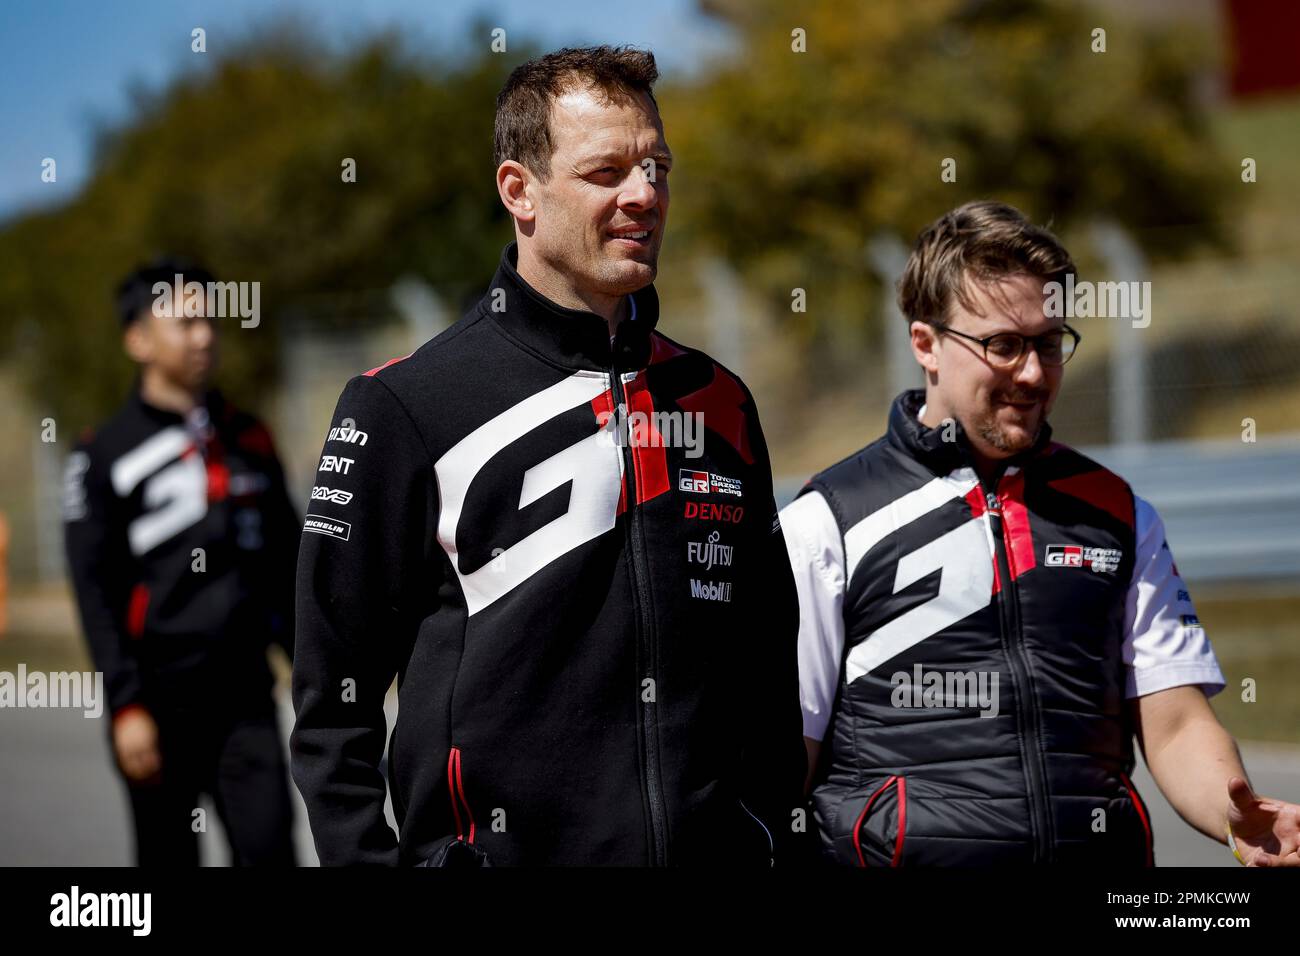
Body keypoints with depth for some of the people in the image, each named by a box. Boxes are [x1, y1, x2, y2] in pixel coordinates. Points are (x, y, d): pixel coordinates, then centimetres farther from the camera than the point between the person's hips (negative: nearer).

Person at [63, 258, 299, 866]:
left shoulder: (249, 441, 14)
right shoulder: (104, 456, 0)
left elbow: (286, 565, 19)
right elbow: (95, 591, -5)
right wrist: (125, 706, -13)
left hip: (246, 699, 3)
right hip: (162, 700, -3)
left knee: (269, 851, -10)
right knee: (169, 857, 4)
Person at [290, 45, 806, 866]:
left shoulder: (719, 403, 10)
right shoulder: (404, 408, -4)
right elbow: (334, 706, -4)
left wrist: (780, 843, 9)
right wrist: (362, 854, -11)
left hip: (716, 848, 4)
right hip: (493, 851, -4)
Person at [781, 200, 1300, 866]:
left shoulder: (1119, 517, 17)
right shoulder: (826, 524, 5)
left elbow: (1174, 726, 12)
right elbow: (781, 764, 2)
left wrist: (1241, 821, -6)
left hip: (1100, 855, 3)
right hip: (893, 857, -3)